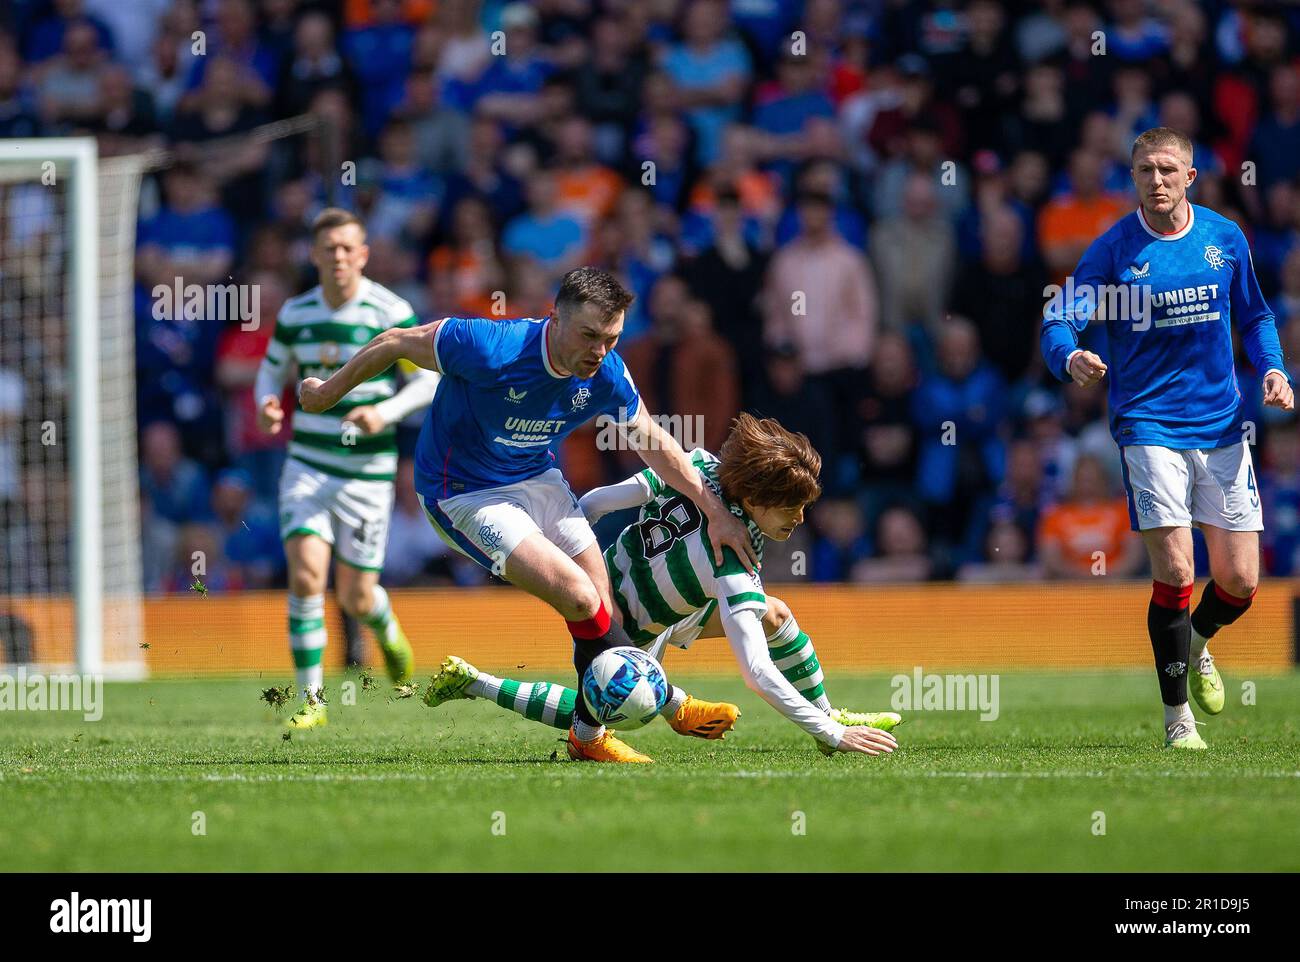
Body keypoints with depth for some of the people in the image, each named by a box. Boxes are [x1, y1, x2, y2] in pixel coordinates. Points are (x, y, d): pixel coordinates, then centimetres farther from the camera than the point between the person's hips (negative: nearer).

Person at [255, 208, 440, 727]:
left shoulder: (390, 312, -8)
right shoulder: (295, 313, 3)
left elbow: (429, 380, -5)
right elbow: (272, 369, 18)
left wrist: (385, 414, -22)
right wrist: (266, 403, -5)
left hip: (367, 471, -2)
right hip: (307, 465, 2)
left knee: (356, 599, 3)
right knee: (306, 574, -17)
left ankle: (388, 630, 42)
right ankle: (311, 699, -8)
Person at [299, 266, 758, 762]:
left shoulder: (606, 375, -16)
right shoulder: (490, 349, -32)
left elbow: (653, 442, 2)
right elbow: (397, 343, -16)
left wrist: (715, 510, 0)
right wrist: (328, 392, -1)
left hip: (537, 479, 6)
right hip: (464, 495, -6)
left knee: (601, 610, -3)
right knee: (581, 599, -17)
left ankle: (589, 735, 18)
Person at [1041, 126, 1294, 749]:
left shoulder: (1225, 238, 4)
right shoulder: (1113, 249, -6)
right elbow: (1059, 318, -11)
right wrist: (1071, 359, -34)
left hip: (1222, 426, 3)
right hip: (1149, 426, -3)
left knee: (1240, 582, 1)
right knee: (1175, 573, -13)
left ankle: (1196, 645, 37)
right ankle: (1176, 716, 4)